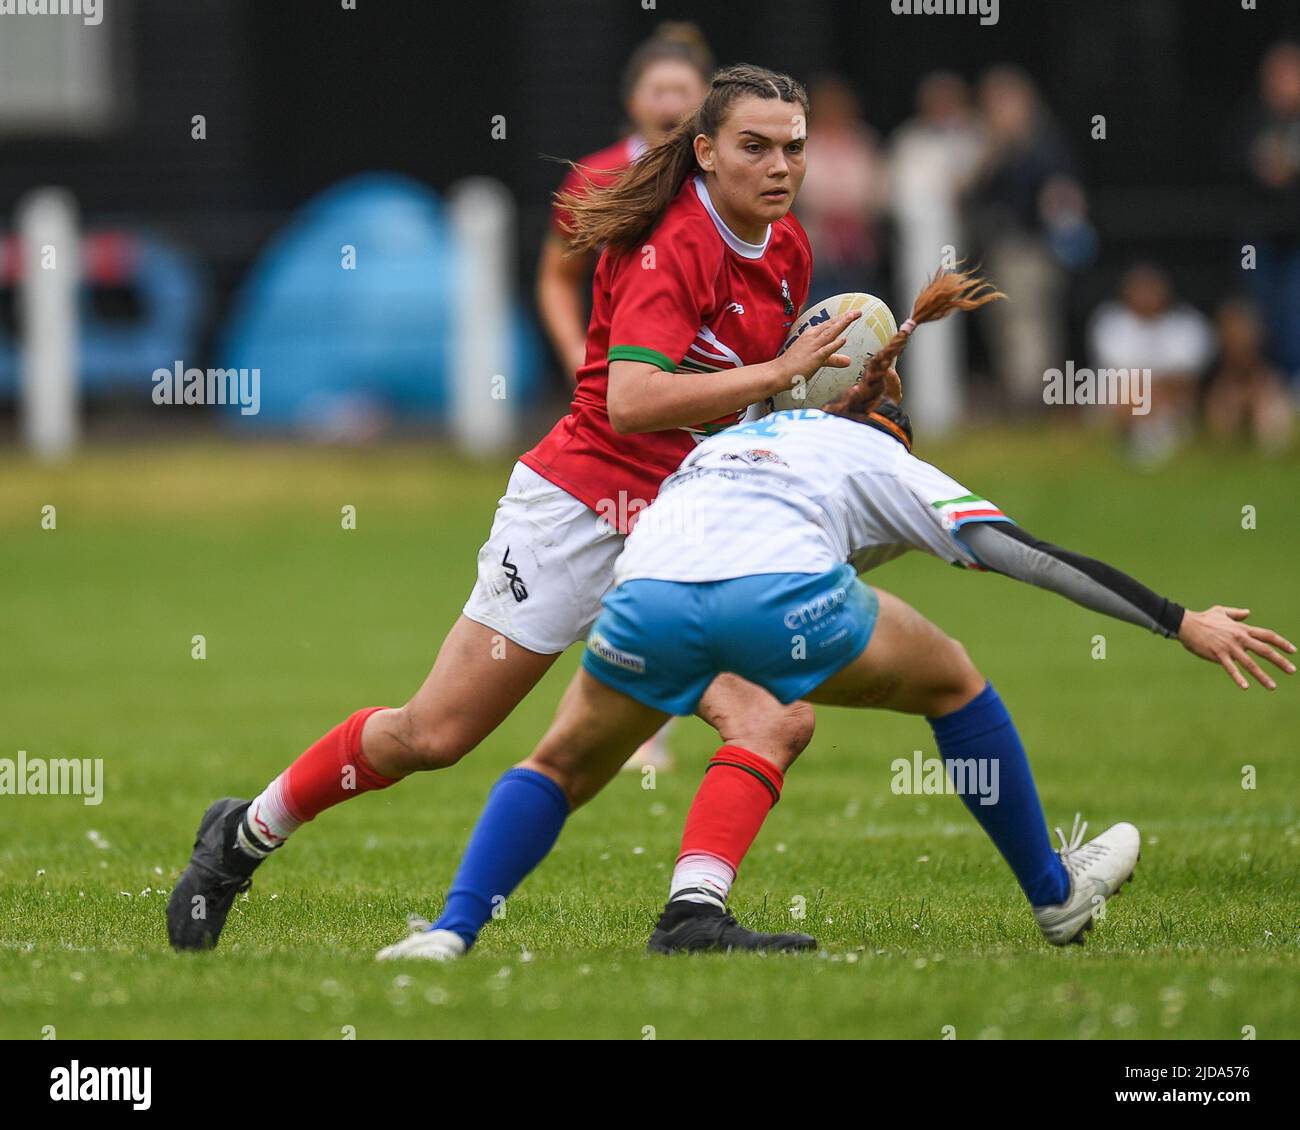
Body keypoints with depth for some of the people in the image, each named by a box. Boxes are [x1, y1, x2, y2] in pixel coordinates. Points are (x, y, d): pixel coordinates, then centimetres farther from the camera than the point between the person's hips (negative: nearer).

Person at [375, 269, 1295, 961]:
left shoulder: (730, 443, 40)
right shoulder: (889, 465, 28)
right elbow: (1020, 553, 18)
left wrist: (909, 325, 74)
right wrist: (1180, 624, 18)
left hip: (647, 588, 3)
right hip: (784, 590, -3)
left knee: (561, 770, 26)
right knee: (953, 682, 26)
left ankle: (451, 933, 4)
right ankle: (1056, 895, 34)